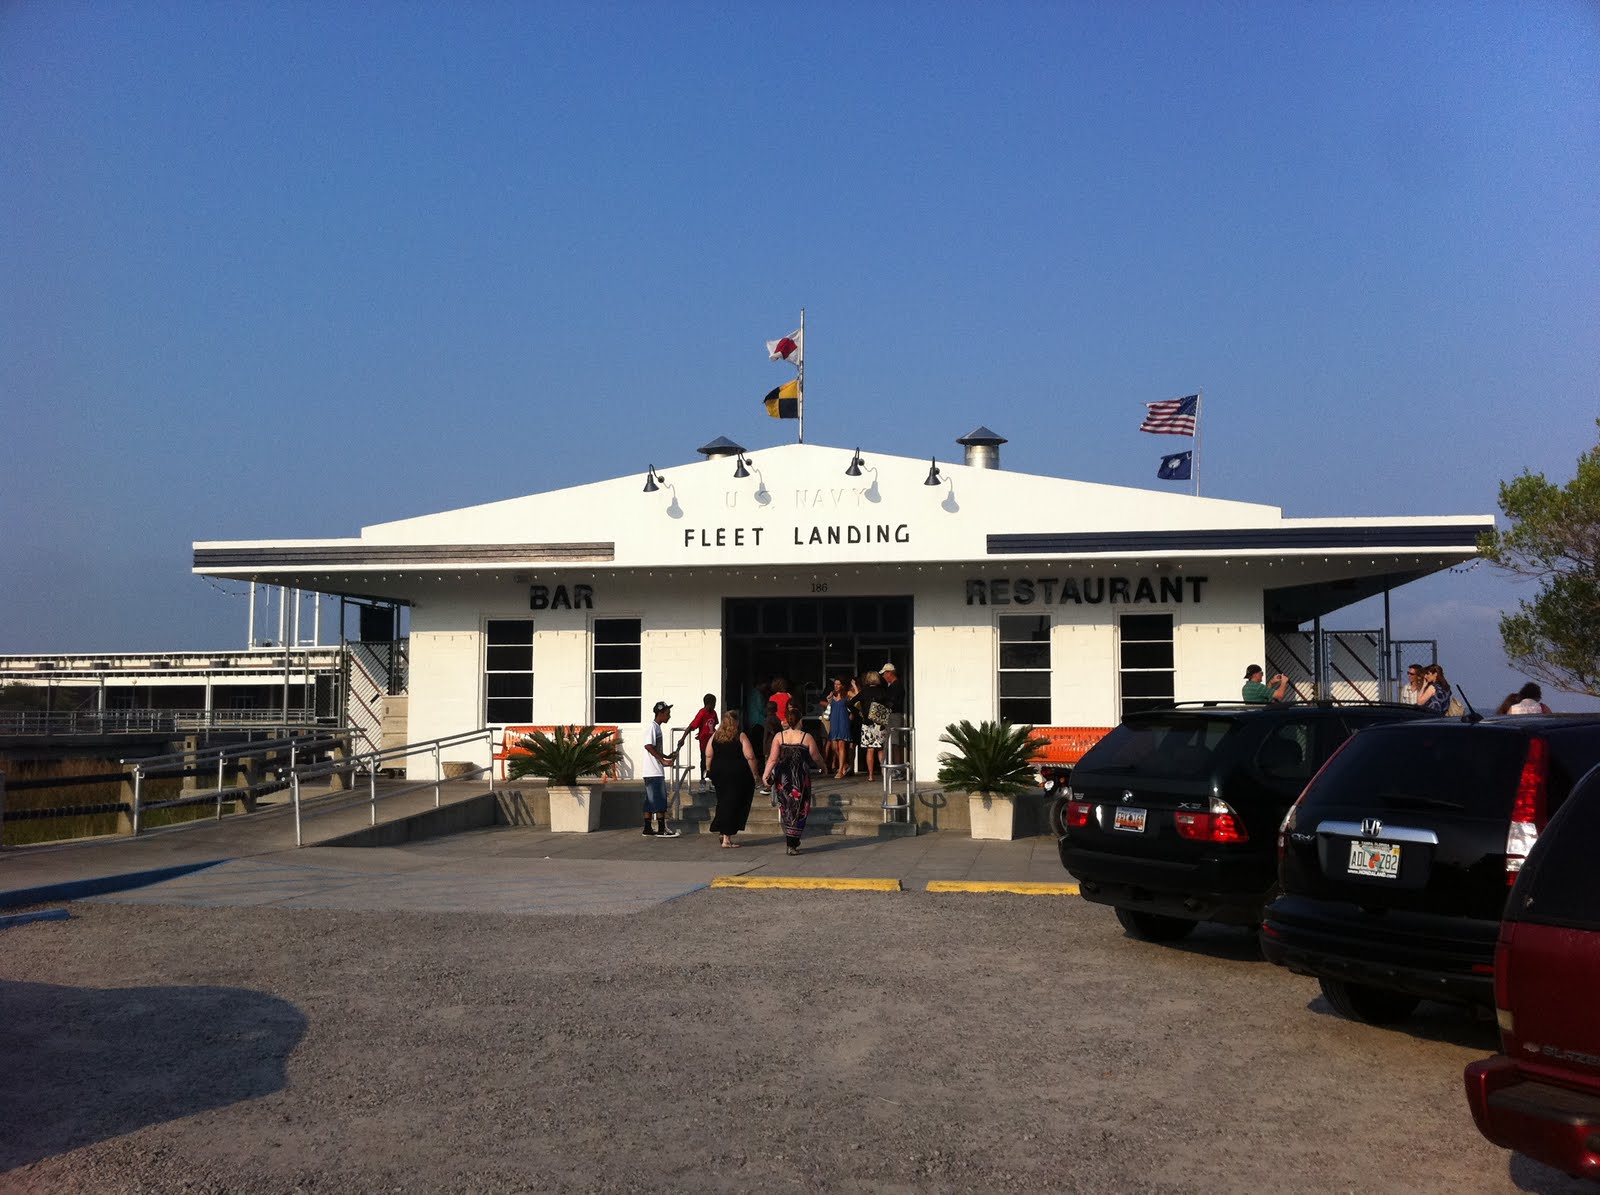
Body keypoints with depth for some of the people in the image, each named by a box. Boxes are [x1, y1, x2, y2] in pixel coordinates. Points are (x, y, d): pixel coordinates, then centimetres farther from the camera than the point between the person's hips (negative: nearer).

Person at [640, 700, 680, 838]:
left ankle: (648, 829, 12)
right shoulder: (651, 726, -12)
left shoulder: (657, 727, 18)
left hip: (655, 771, 10)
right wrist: (663, 760, -22)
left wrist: (668, 756, 18)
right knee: (660, 799, -7)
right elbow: (648, 746, -22)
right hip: (653, 771, -10)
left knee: (650, 800, 10)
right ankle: (661, 829, -5)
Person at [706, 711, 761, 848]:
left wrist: (710, 773, 15)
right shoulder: (741, 737, -7)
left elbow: (708, 756, 5)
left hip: (719, 775, 4)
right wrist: (755, 774, -2)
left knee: (723, 803, 18)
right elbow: (750, 757, -10)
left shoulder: (715, 736, 5)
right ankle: (726, 838, -3)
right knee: (734, 805, 0)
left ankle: (722, 831, 19)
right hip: (738, 775, -4)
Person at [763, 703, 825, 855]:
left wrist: (766, 774, -6)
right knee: (799, 811, 6)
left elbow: (773, 758, -11)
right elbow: (816, 757, 0)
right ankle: (793, 845, 2)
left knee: (786, 810, 15)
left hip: (783, 779, 2)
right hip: (801, 779, -2)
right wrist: (823, 766, 19)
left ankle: (790, 842, 17)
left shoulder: (779, 737, -3)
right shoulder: (806, 738, -8)